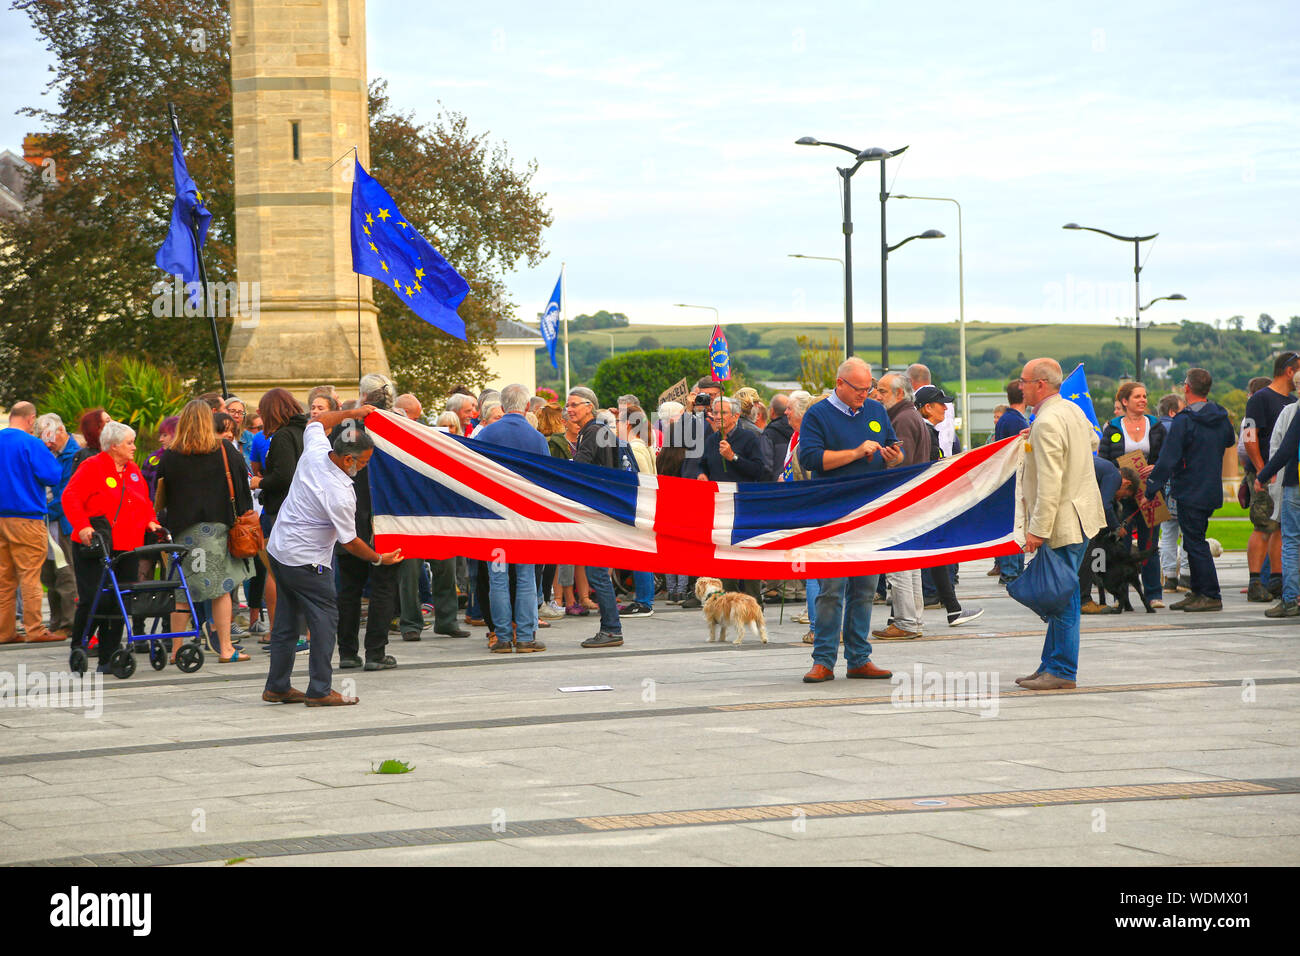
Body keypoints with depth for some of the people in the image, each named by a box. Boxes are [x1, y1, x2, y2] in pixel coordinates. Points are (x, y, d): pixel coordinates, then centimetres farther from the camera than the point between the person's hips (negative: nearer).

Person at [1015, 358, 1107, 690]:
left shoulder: (1047, 423, -20)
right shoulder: (1072, 409, 10)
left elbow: (1050, 484, -24)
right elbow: (1093, 440, 32)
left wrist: (1038, 530, -22)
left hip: (1063, 522, -10)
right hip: (1080, 516, 10)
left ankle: (1062, 672, -2)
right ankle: (1052, 664, 21)